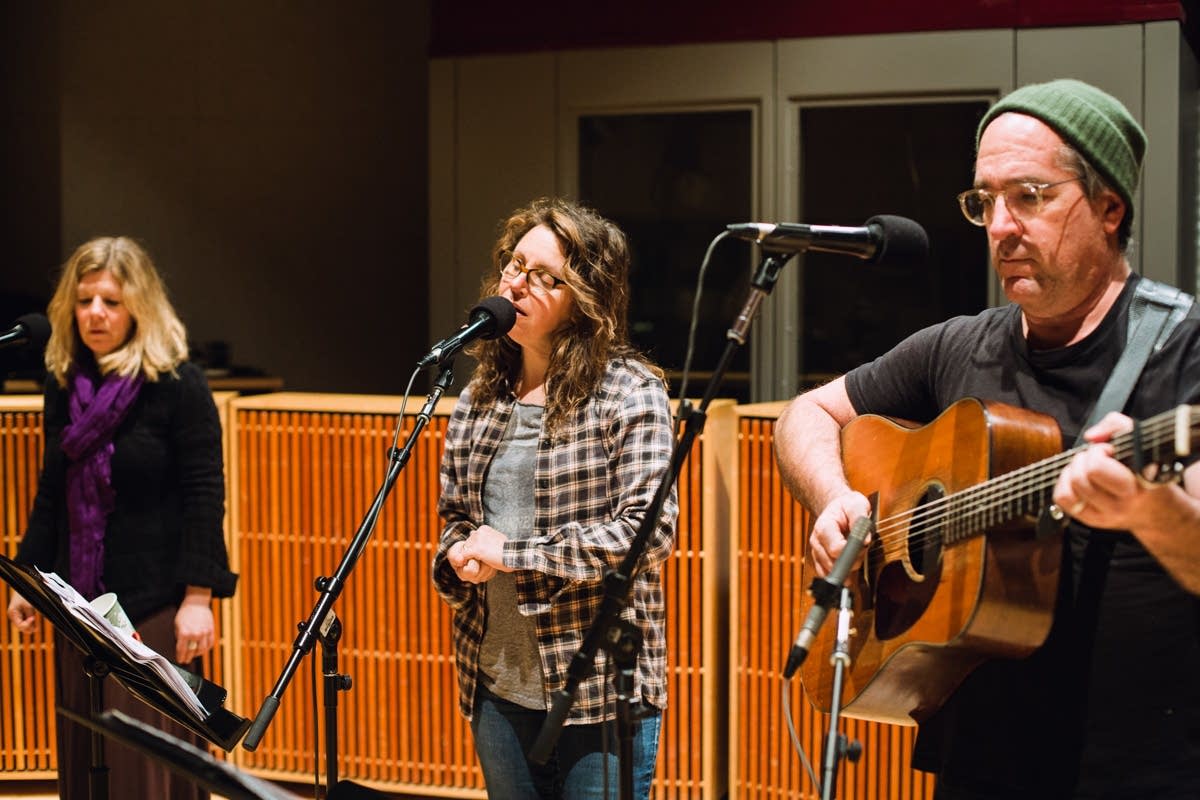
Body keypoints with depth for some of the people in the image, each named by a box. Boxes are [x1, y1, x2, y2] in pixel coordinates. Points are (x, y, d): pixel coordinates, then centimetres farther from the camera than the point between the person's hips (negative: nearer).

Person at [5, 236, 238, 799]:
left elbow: (205, 498, -10)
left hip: (155, 603, -6)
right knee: (83, 753, 9)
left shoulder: (178, 386, -8)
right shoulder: (64, 384, 9)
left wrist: (198, 598, -15)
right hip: (81, 602, 6)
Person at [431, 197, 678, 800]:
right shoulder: (479, 399, 10)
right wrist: (457, 557, -4)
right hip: (496, 690, 6)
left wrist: (511, 552, -16)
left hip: (600, 688, -6)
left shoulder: (630, 393, -9)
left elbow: (648, 529, -18)